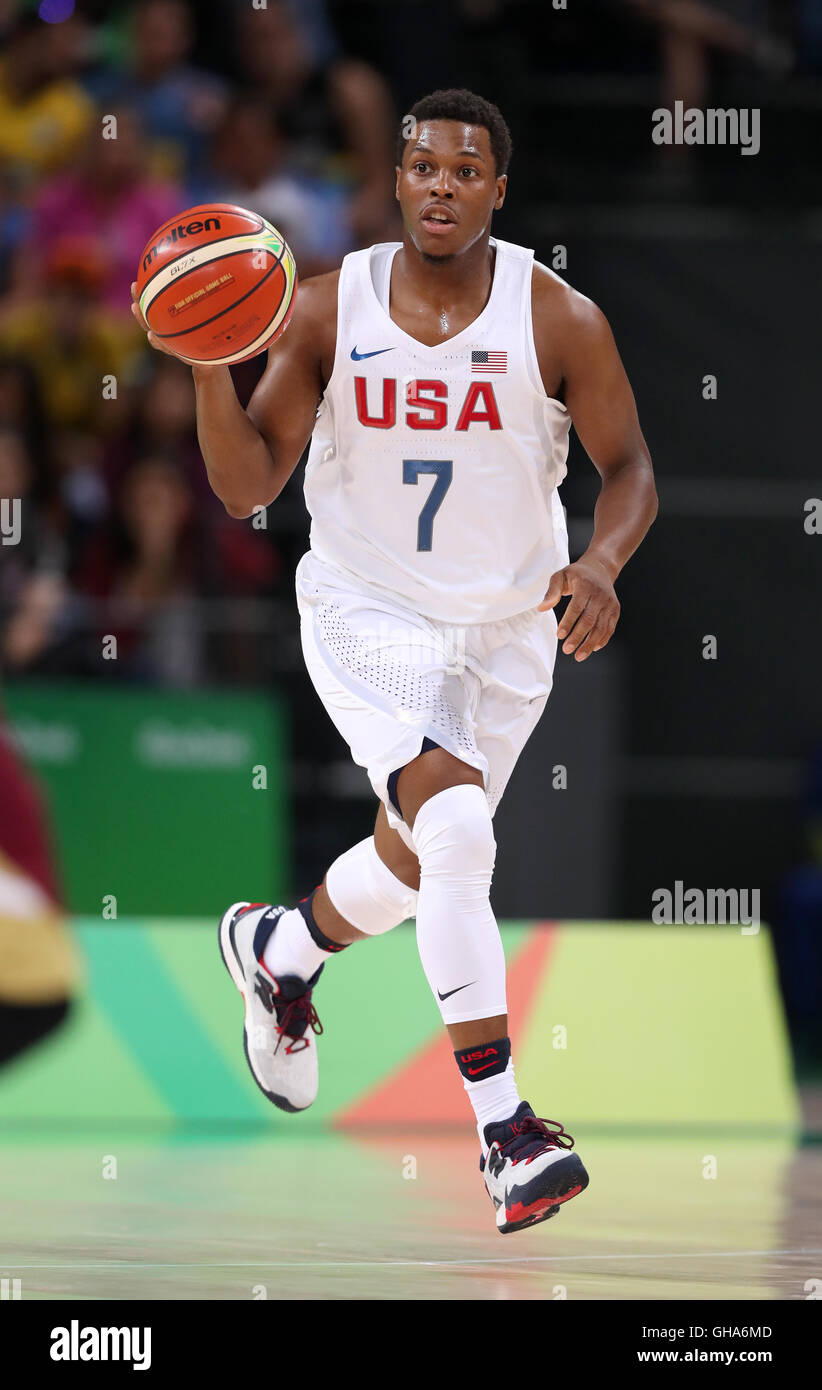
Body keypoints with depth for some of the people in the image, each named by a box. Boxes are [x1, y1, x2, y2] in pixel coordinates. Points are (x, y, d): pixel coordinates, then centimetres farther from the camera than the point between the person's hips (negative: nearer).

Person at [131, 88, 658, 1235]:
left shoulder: (559, 321, -12)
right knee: (456, 829, -25)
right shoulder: (332, 309, -11)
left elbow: (629, 470, -2)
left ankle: (276, 949, 53)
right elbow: (247, 486, -11)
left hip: (506, 624, 3)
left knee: (414, 862, 16)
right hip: (367, 612, -2)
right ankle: (505, 1130, -24)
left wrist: (602, 562, -23)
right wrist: (209, 369, -28)